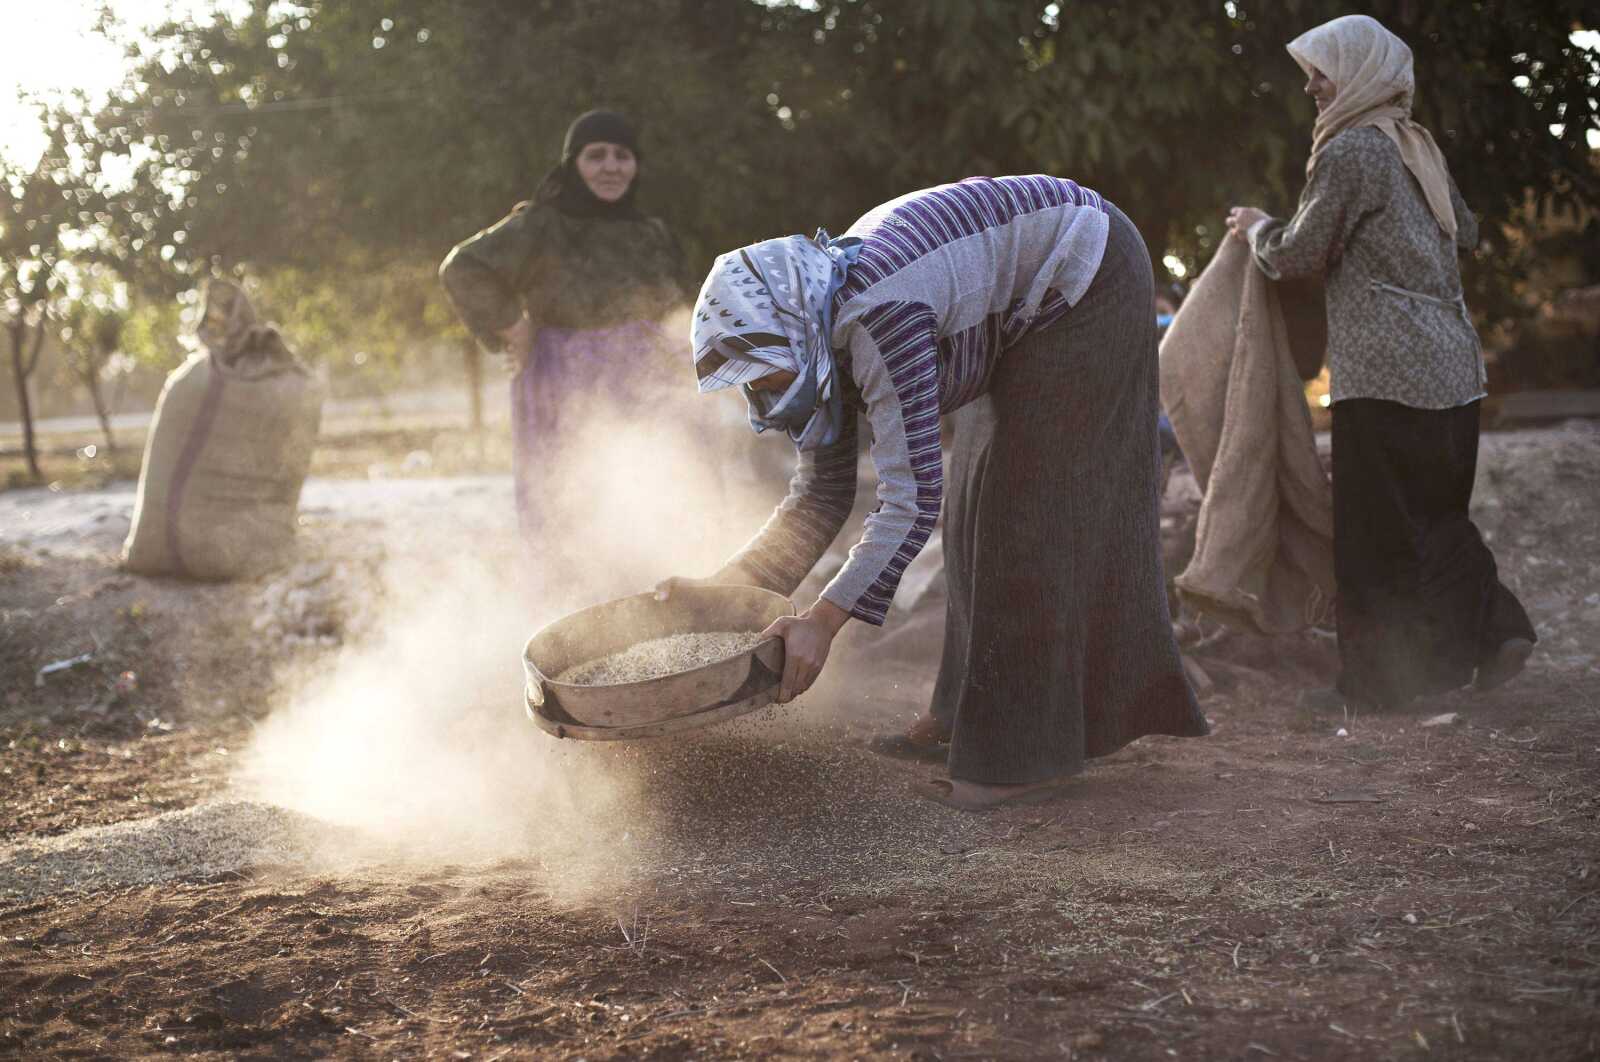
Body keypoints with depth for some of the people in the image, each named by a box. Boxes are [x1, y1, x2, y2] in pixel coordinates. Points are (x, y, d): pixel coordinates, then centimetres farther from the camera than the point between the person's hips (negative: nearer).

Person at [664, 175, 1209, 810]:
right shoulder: (818, 340, -7)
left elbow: (913, 496, -36)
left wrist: (824, 621, -37)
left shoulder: (877, 322, -35)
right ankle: (971, 709, 23)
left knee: (1029, 510, -11)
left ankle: (1024, 756, -9)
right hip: (1023, 317, 9)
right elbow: (821, 495, -1)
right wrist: (718, 591, -7)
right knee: (980, 499, 12)